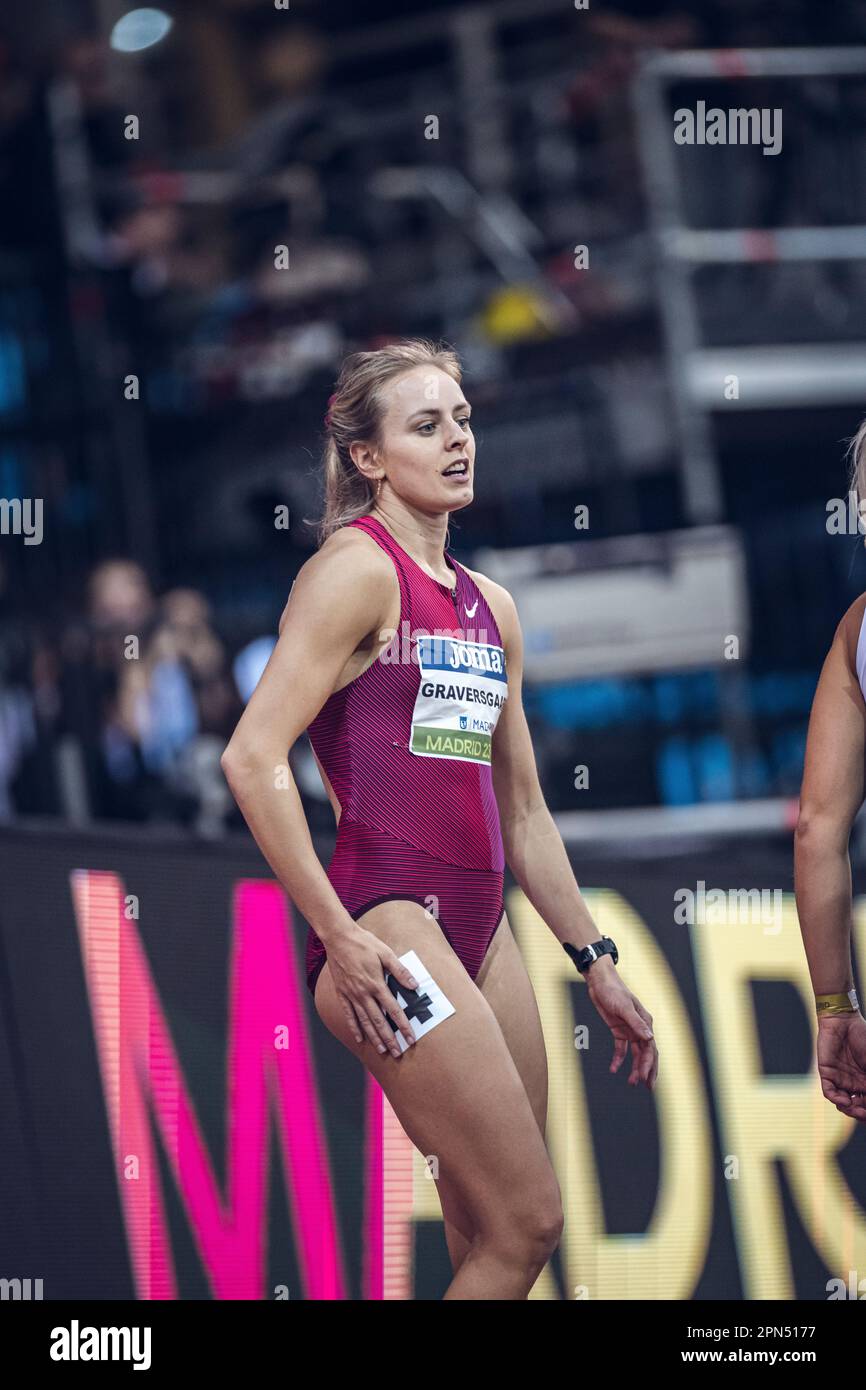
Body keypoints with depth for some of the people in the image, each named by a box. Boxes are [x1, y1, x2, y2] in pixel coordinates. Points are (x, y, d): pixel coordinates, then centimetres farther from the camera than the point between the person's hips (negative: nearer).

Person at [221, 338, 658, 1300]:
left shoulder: (490, 606, 18)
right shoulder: (357, 569, -7)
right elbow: (252, 758, -16)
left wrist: (595, 965, 23)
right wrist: (338, 935, -17)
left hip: (479, 924, 8)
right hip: (386, 924, -8)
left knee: (489, 1239, 6)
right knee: (526, 1224, -14)